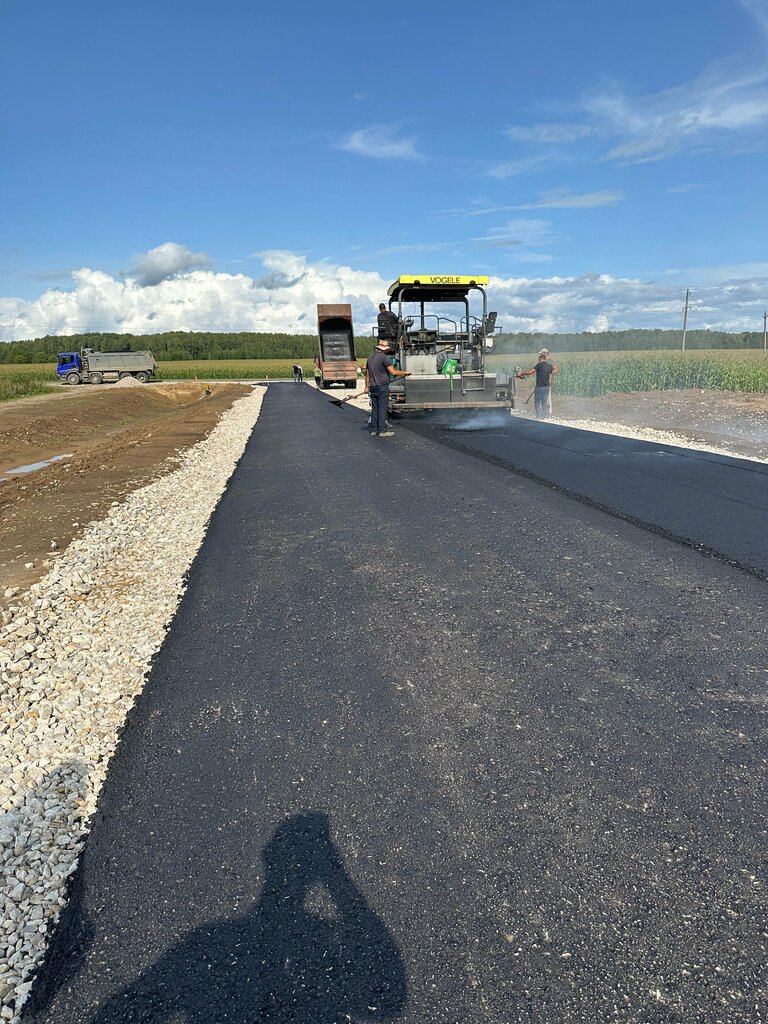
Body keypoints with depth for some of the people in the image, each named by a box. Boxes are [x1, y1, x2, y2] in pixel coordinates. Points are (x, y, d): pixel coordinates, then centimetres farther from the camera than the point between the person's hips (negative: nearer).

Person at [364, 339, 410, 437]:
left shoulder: (370, 357, 13)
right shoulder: (384, 357, -11)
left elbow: (367, 374, 18)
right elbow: (393, 372, -15)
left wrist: (366, 386, 24)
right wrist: (405, 372, -2)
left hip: (373, 387, 7)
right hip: (382, 387, -7)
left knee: (374, 408, 10)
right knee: (382, 408, -3)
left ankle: (374, 430, 13)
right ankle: (382, 430, -2)